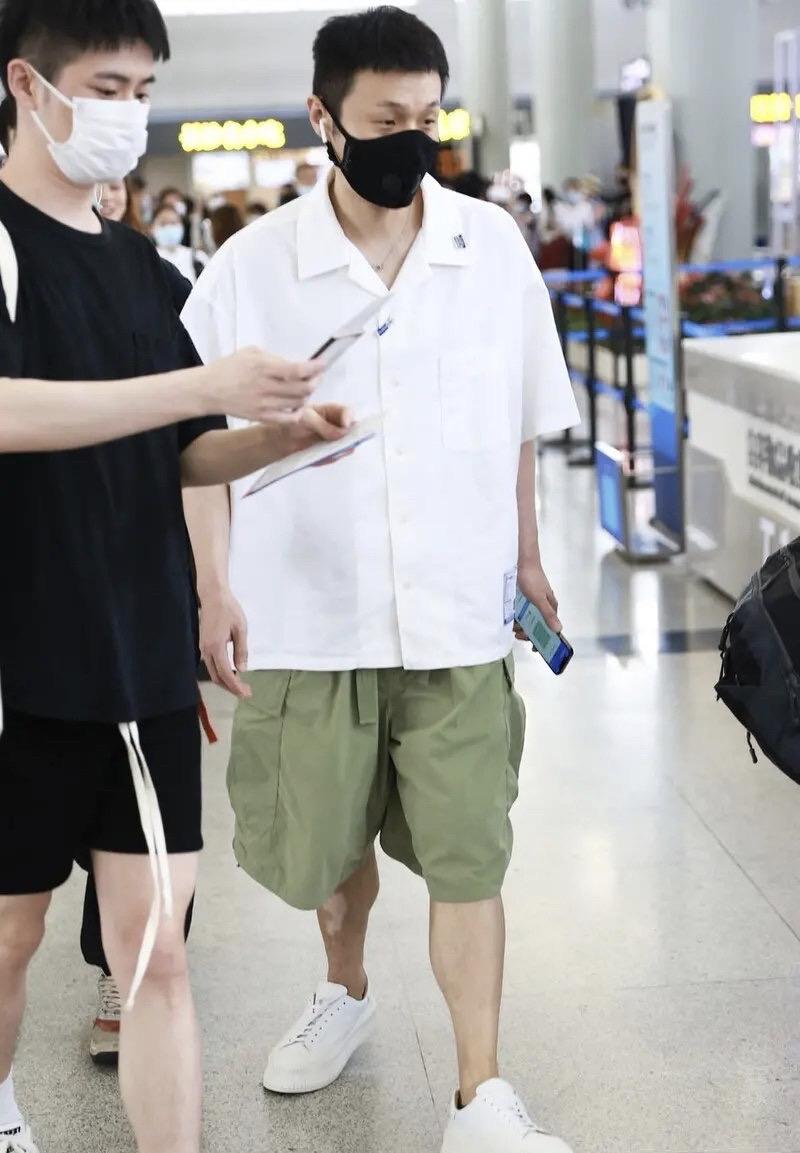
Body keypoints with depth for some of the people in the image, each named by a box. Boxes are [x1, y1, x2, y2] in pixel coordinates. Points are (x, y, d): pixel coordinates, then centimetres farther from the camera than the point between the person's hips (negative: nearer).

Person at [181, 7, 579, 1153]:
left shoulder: (494, 247, 0)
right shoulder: (253, 267, -5)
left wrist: (526, 553, 14)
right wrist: (216, 589, -5)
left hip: (459, 616, 0)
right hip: (309, 616, 0)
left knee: (467, 856, 1)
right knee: (330, 841, 16)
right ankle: (347, 992, 45)